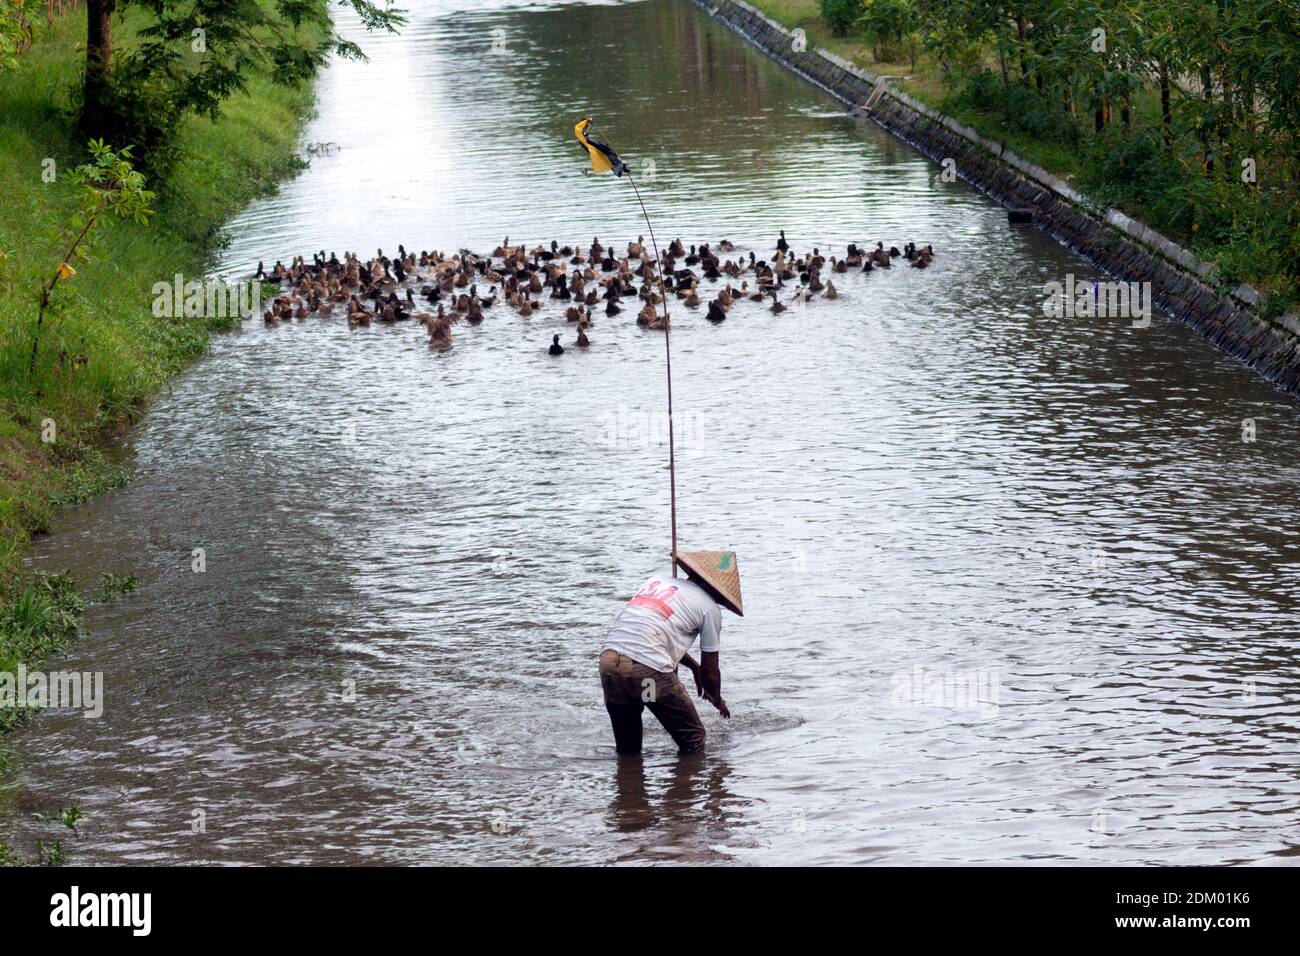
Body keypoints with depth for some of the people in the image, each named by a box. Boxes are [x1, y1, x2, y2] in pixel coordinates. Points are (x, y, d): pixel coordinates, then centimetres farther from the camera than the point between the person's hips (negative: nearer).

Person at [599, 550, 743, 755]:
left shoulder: (659, 580, 25)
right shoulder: (709, 607, 7)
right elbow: (710, 669, 15)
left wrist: (694, 666, 48)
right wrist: (717, 700, 35)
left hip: (608, 658, 7)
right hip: (647, 669, -7)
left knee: (627, 749, 19)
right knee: (693, 741, 8)